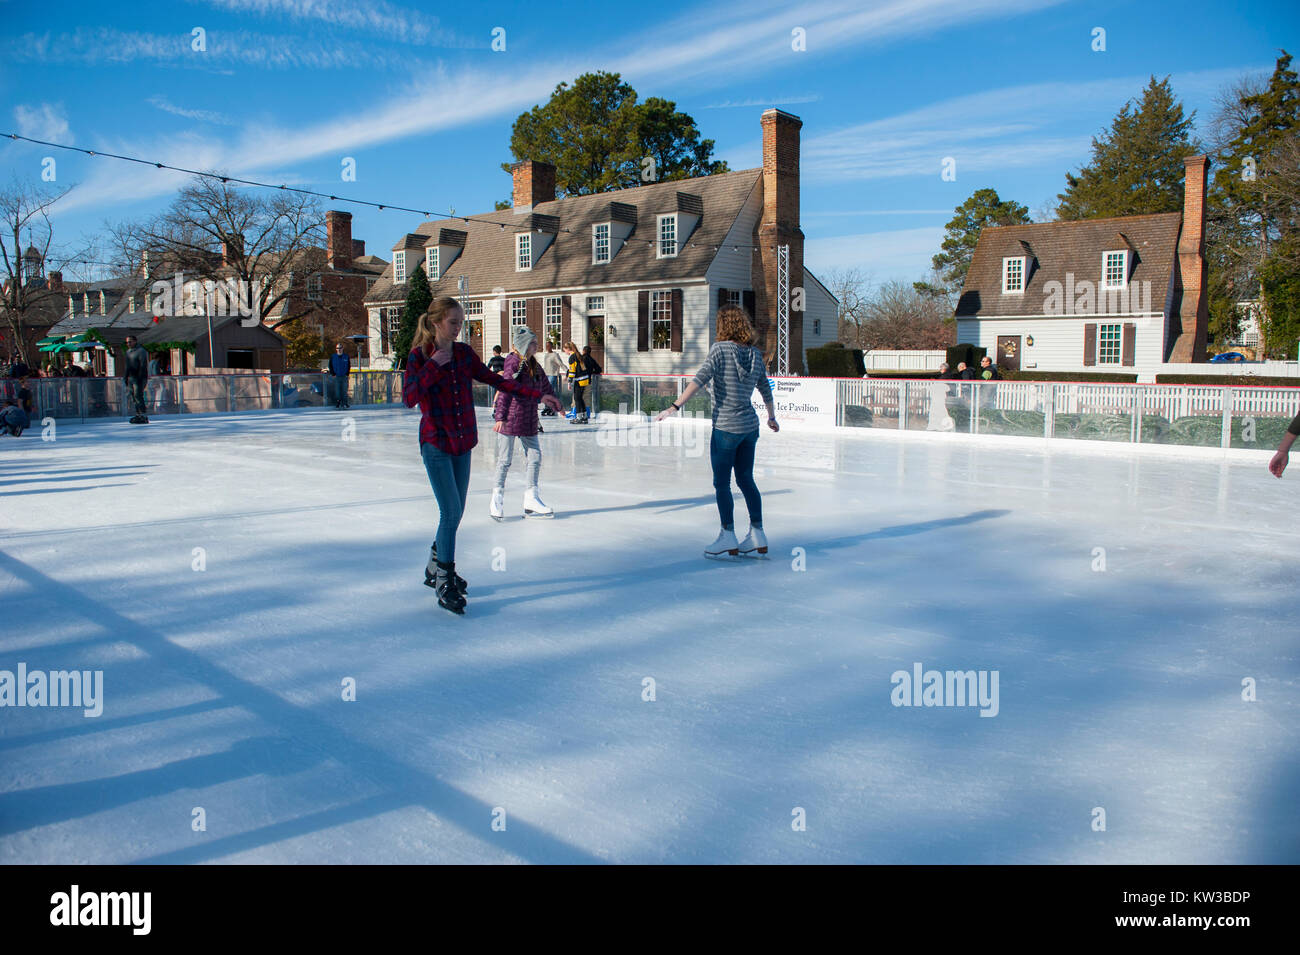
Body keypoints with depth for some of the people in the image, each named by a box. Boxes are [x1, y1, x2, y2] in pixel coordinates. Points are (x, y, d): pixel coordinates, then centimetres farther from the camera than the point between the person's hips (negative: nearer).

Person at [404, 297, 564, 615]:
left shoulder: (464, 352, 5)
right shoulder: (420, 356, -10)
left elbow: (495, 380, 8)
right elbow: (408, 398, -21)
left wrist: (538, 395, 3)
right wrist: (434, 365, -24)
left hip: (462, 443, 6)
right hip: (435, 444, -6)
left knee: (455, 512, 13)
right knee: (451, 512, -11)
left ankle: (436, 566, 33)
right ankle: (444, 582, 2)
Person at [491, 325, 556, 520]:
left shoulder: (533, 365, 11)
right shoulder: (513, 362, -13)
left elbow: (545, 387, 25)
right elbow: (505, 390, -22)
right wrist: (500, 416, -30)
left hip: (529, 420, 7)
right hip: (509, 419, -7)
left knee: (535, 457, 6)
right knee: (505, 460, 1)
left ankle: (531, 500, 15)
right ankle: (498, 497, 18)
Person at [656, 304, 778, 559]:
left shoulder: (720, 349, -11)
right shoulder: (756, 355, 6)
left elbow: (700, 379, -20)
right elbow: (766, 389, 16)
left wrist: (674, 407, -21)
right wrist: (772, 417, 31)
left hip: (726, 427, -6)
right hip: (750, 426, 6)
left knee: (722, 483, 4)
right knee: (746, 480, 15)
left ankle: (728, 538, 8)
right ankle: (758, 538, 18)